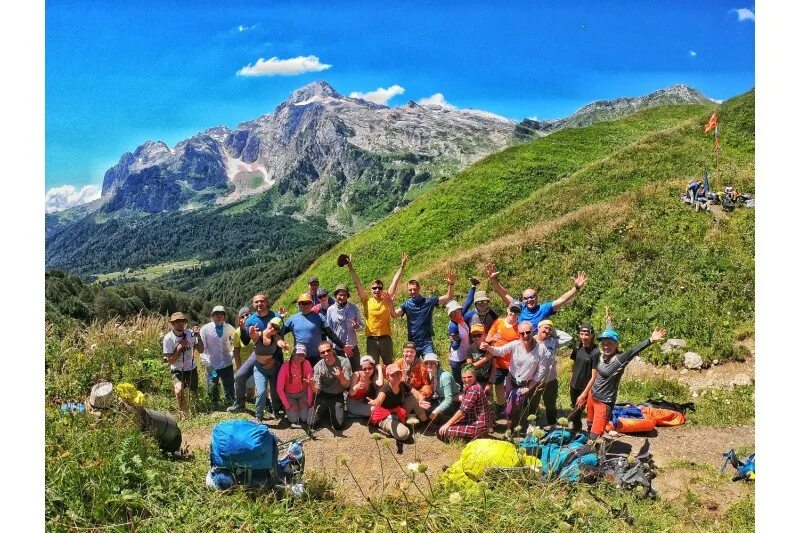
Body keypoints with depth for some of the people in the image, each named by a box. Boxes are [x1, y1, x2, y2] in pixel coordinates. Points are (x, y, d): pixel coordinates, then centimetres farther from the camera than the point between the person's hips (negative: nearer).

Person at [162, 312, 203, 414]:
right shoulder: (168, 338, -18)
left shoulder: (190, 334, -10)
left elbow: (201, 350, -6)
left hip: (191, 369, 3)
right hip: (177, 371, -3)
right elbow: (170, 360, -16)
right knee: (179, 391, -28)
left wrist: (198, 336, -19)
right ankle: (185, 413, -8)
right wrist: (179, 347, -26)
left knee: (194, 393, 14)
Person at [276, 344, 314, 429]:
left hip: (303, 394, 1)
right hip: (289, 395, -1)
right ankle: (288, 411, 17)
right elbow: (280, 389, -20)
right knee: (293, 418, -17)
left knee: (305, 418, -14)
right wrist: (287, 405, -18)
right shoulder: (285, 366, -23)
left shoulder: (306, 364, -18)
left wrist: (309, 402, -16)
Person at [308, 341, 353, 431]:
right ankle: (325, 410, 22)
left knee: (338, 425, -12)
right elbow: (317, 390, -15)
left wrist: (341, 377, -37)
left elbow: (347, 385, -13)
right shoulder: (318, 367, -13)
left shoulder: (344, 362, -15)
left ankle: (331, 412, 21)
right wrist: (312, 386, -41)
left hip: (337, 396, 0)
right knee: (311, 424, -9)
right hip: (323, 395, 0)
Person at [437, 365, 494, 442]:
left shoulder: (474, 389, -22)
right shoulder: (468, 387, 8)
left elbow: (462, 411, -22)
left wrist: (447, 424, -15)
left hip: (479, 426, -10)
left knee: (443, 432, -14)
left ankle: (476, 436, -4)